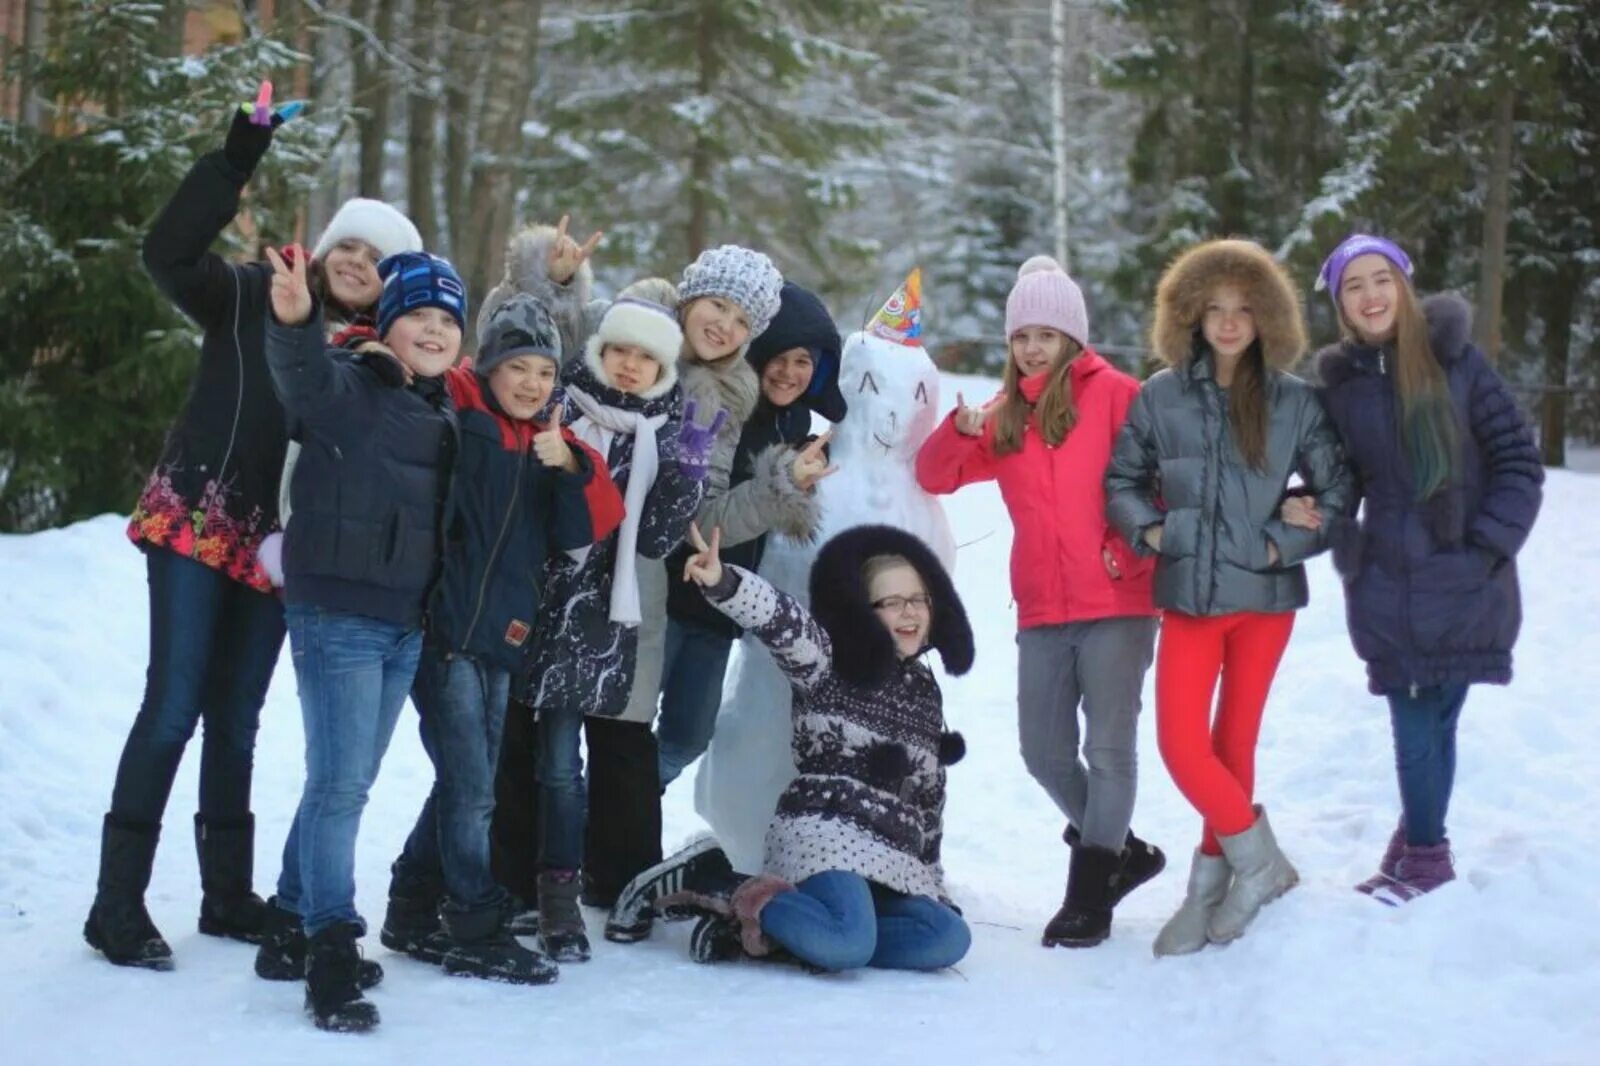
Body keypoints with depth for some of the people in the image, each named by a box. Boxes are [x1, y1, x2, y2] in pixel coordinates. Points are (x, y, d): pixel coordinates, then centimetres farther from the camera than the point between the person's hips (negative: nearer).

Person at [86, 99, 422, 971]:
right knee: (173, 708, -7)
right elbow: (170, 254, -18)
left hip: (276, 547, 4)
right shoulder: (253, 298, -3)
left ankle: (227, 894, 23)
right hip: (194, 522, -4)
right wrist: (236, 162, -24)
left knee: (235, 720, 13)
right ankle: (117, 904, -3)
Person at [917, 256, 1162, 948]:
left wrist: (1130, 546, -14)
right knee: (1044, 754, 8)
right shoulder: (1006, 417, 14)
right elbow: (935, 476, 8)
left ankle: (1089, 893, 3)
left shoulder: (1112, 392, -1)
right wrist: (960, 429, -10)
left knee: (1109, 747, -4)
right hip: (1042, 612, 6)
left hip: (1117, 605, -5)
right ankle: (1119, 851, 29)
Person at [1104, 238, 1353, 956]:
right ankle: (1257, 861, 10)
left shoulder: (1295, 402, -3)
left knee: (1234, 743, 8)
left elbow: (1337, 494, 3)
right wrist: (1146, 528, -7)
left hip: (1264, 594, 0)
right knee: (1181, 744, -7)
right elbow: (1121, 479, 9)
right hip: (1189, 595, 1)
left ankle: (1212, 882, 18)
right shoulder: (1161, 396, -1)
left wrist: (1287, 543, -9)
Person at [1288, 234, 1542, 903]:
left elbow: (1519, 460, -1)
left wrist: (1487, 548, -9)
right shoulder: (1339, 383, 6)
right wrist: (1315, 514, -7)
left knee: (1434, 720, 0)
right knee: (1415, 724, 1)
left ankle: (1422, 854, 16)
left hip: (1462, 585, -2)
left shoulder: (1455, 360, -2)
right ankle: (1422, 852, 16)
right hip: (1388, 587, 2)